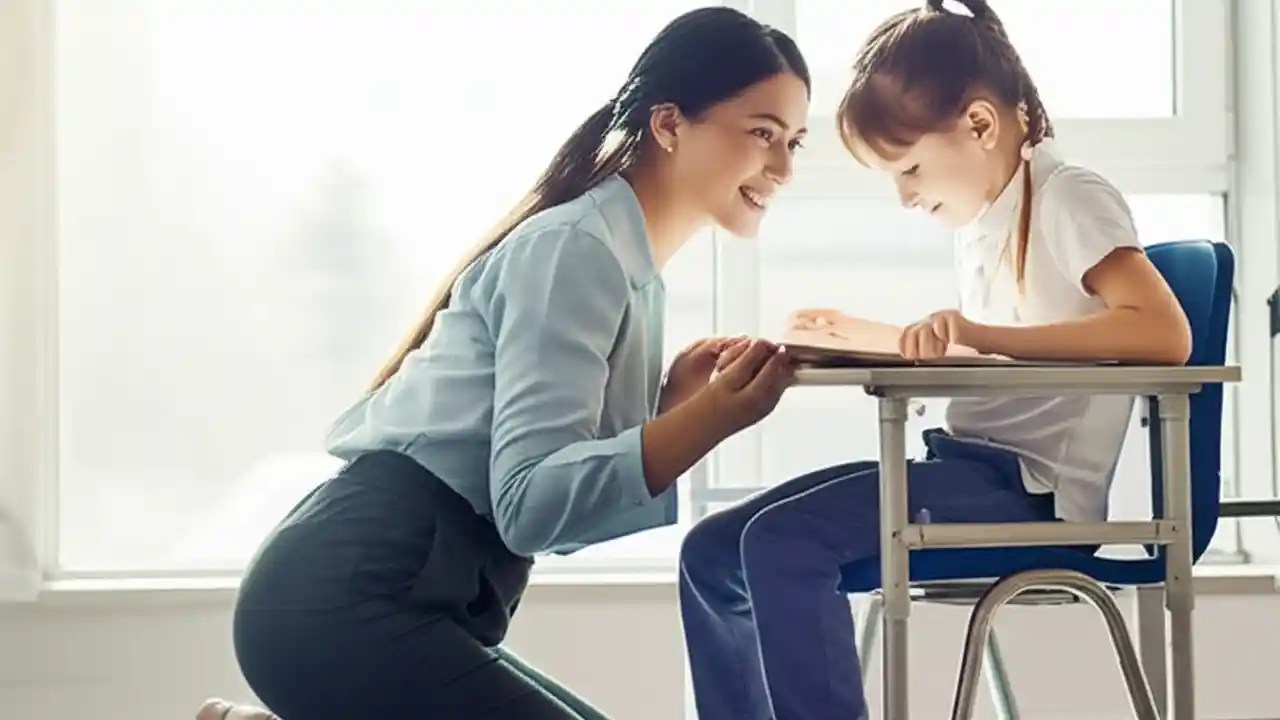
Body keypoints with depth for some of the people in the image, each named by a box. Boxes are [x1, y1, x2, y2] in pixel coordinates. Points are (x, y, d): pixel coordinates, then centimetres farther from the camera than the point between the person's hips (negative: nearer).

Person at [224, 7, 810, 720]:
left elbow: (563, 499, 13)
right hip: (349, 599, -10)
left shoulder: (625, 261, 17)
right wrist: (711, 419, -31)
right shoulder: (576, 248, -12)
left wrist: (674, 401, 1)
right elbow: (530, 502, -21)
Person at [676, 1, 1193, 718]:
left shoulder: (1069, 199, -9)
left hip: (1032, 484, -9)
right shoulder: (983, 220, 17)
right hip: (976, 469, 9)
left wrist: (981, 332, -31)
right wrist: (859, 333, 22)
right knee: (714, 552, 0)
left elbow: (1165, 335, -25)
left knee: (782, 539, -27)